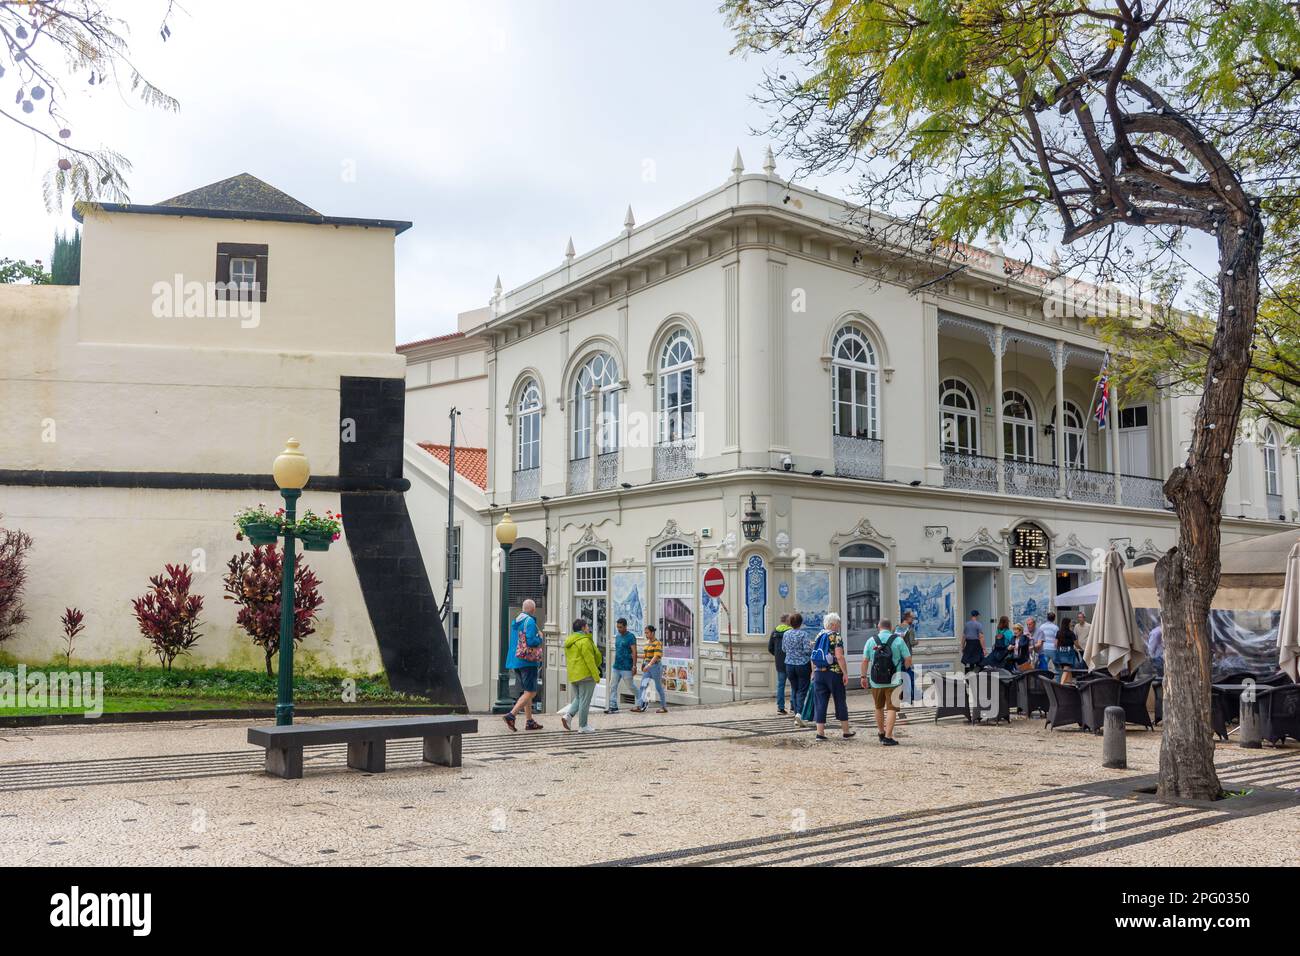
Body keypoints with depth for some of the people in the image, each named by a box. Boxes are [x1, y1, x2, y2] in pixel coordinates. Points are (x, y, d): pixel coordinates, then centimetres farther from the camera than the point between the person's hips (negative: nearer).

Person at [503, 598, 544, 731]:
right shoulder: (530, 621, -12)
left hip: (516, 661, 9)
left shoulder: (516, 621, 15)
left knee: (527, 692, 15)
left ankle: (530, 721, 16)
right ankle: (511, 715, -18)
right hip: (527, 661, -9)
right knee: (531, 692, -6)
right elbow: (531, 641, -21)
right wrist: (540, 637, -3)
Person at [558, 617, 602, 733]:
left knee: (578, 699, 17)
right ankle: (583, 726, 2)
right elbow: (589, 660, -18)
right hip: (586, 675, -8)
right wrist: (596, 676, -15)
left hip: (573, 676, 8)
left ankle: (567, 715, -3)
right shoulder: (584, 641, -14)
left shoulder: (568, 641, 13)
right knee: (585, 701, -1)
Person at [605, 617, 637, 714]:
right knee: (613, 686, 0)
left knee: (631, 686, 4)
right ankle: (613, 707, 0)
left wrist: (634, 666, -20)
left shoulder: (631, 636, -11)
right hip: (616, 667, 7)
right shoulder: (617, 636, 13)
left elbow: (634, 652, -15)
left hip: (626, 668, -7)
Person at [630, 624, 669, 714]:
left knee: (658, 687, 2)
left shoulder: (658, 643, -13)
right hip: (648, 667, 8)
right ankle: (639, 706, -11)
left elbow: (656, 656, -24)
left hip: (656, 666, -8)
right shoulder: (647, 642, 11)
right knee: (642, 686, -5)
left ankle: (664, 707, 15)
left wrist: (648, 665, -34)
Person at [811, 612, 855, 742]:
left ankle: (820, 732, 0)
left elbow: (813, 657, 12)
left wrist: (814, 672, 18)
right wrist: (845, 673, -15)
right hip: (834, 673, -5)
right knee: (840, 701, 8)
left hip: (819, 673, 5)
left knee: (820, 702, 4)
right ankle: (846, 731, 16)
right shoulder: (836, 637, -9)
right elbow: (839, 657, -17)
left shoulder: (818, 636, 10)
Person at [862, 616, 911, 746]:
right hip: (893, 681, -2)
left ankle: (881, 733, 33)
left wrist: (864, 677, 7)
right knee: (891, 708, 0)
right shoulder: (898, 640, -3)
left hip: (876, 681, 2)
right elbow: (908, 659, -4)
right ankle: (888, 737, -7)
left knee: (879, 708, 19)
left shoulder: (871, 641, 1)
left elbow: (865, 661, -2)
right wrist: (903, 670, 14)